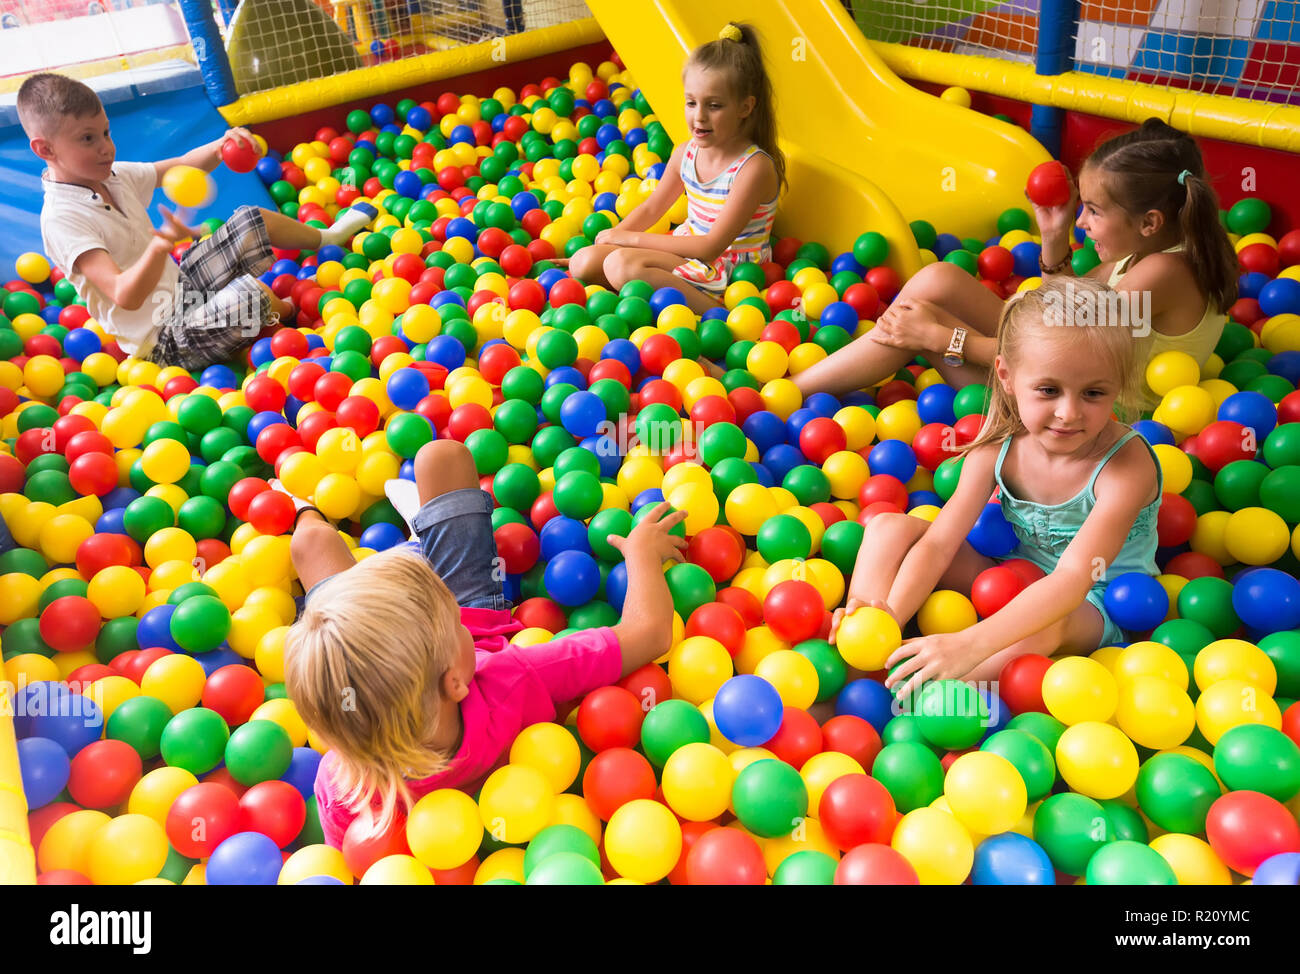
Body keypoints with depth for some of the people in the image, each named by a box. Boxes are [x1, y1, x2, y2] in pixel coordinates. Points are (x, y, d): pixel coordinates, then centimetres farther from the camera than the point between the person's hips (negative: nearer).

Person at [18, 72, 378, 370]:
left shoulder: (112, 176, 2)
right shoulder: (62, 219, -24)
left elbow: (182, 168, 15)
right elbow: (125, 296, -34)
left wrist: (220, 147, -7)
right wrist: (163, 243, -50)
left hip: (182, 283, 10)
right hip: (165, 340, -10)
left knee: (251, 221, 12)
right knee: (249, 293, -34)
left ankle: (326, 237, 37)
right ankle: (293, 314, 0)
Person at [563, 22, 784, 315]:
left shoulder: (755, 167, -19)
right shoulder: (685, 153, 3)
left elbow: (711, 246, -23)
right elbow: (650, 208, 18)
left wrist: (628, 238, -18)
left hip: (727, 270, -7)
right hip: (687, 251, 7)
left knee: (621, 264, -30)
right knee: (585, 262, -6)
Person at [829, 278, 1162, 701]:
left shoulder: (1127, 466, -26)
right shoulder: (998, 446, -12)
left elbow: (1072, 578, -38)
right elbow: (939, 543, -16)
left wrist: (971, 644, -52)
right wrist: (889, 615, -36)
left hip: (1094, 607, -5)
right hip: (1011, 585, 5)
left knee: (1041, 627, -42)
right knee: (889, 527, -9)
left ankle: (903, 702, -33)